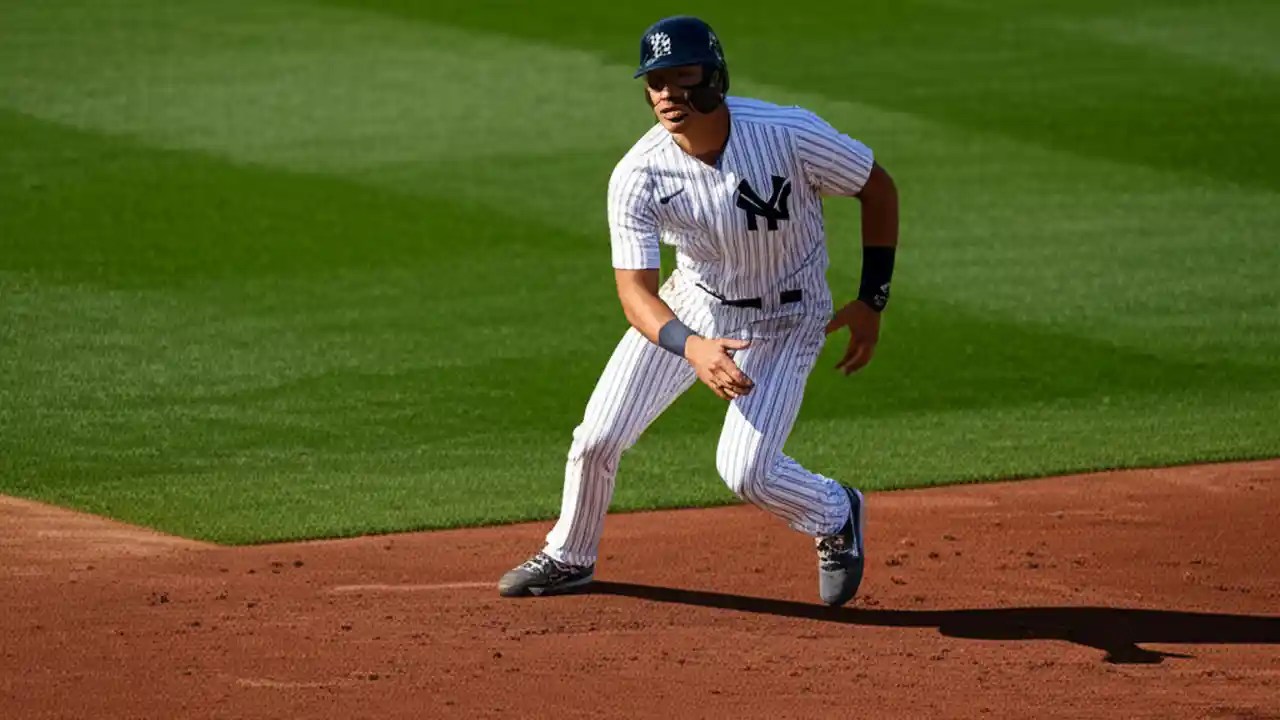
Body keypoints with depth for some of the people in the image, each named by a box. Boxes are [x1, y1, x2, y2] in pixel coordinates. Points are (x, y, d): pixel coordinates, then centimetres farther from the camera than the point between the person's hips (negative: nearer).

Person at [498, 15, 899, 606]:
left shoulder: (790, 135, -28)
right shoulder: (638, 176, -23)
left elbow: (878, 188, -12)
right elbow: (634, 290, -23)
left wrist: (872, 300, -11)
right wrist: (691, 347, -44)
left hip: (786, 319, -3)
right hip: (690, 307, 3)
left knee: (745, 470, -16)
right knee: (598, 438, 2)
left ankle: (835, 517, 18)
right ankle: (569, 558, 30)